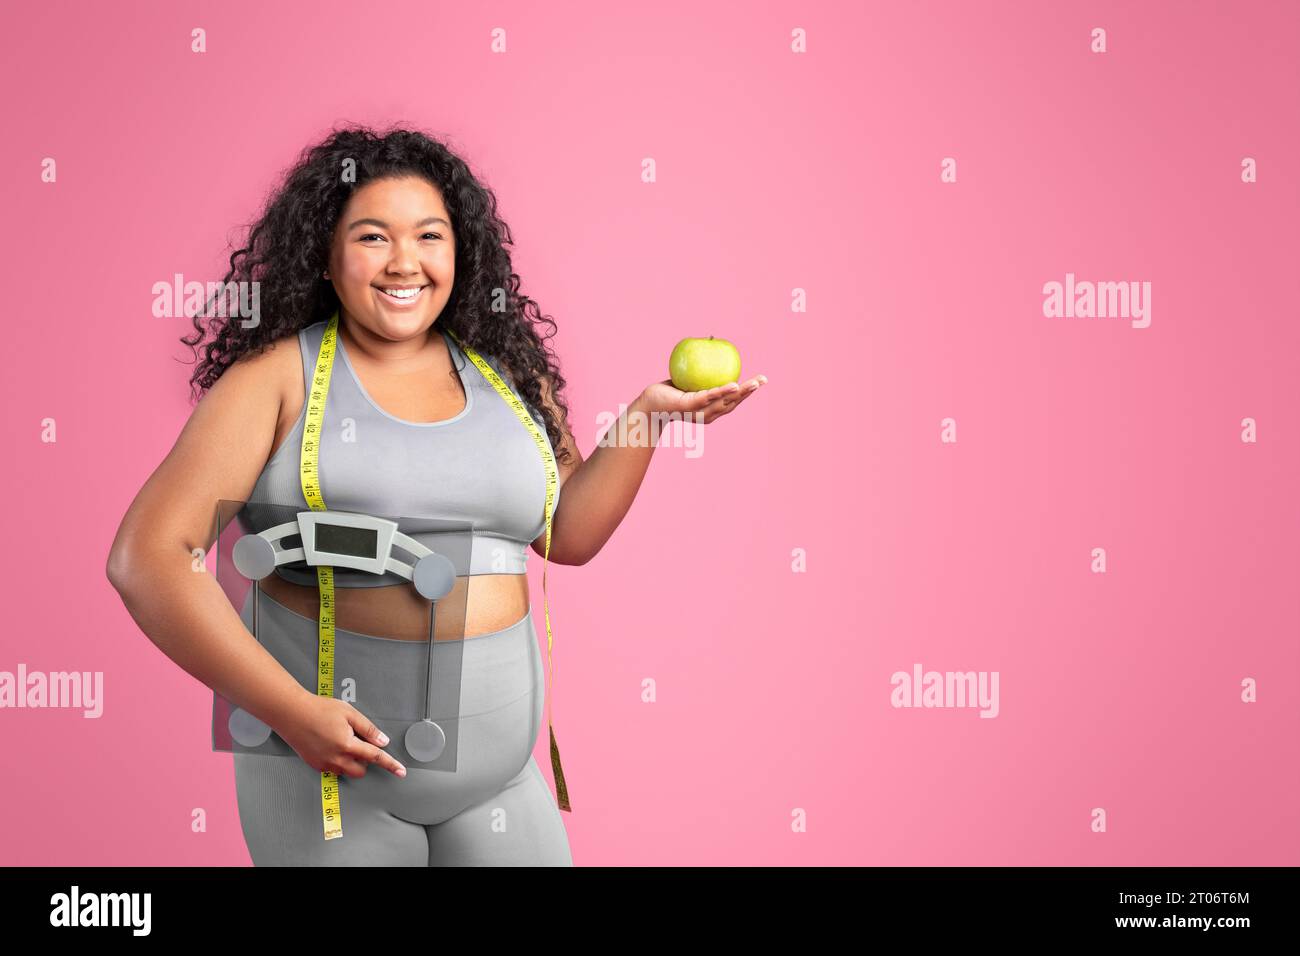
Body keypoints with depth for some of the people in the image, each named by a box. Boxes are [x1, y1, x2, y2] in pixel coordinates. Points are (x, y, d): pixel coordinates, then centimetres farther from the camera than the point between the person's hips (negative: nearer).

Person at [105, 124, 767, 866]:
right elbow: (149, 556, -12)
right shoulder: (281, 374, -7)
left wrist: (648, 413, 0)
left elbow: (570, 532, 11)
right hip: (325, 769, -3)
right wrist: (292, 709, -18)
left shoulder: (506, 372, 6)